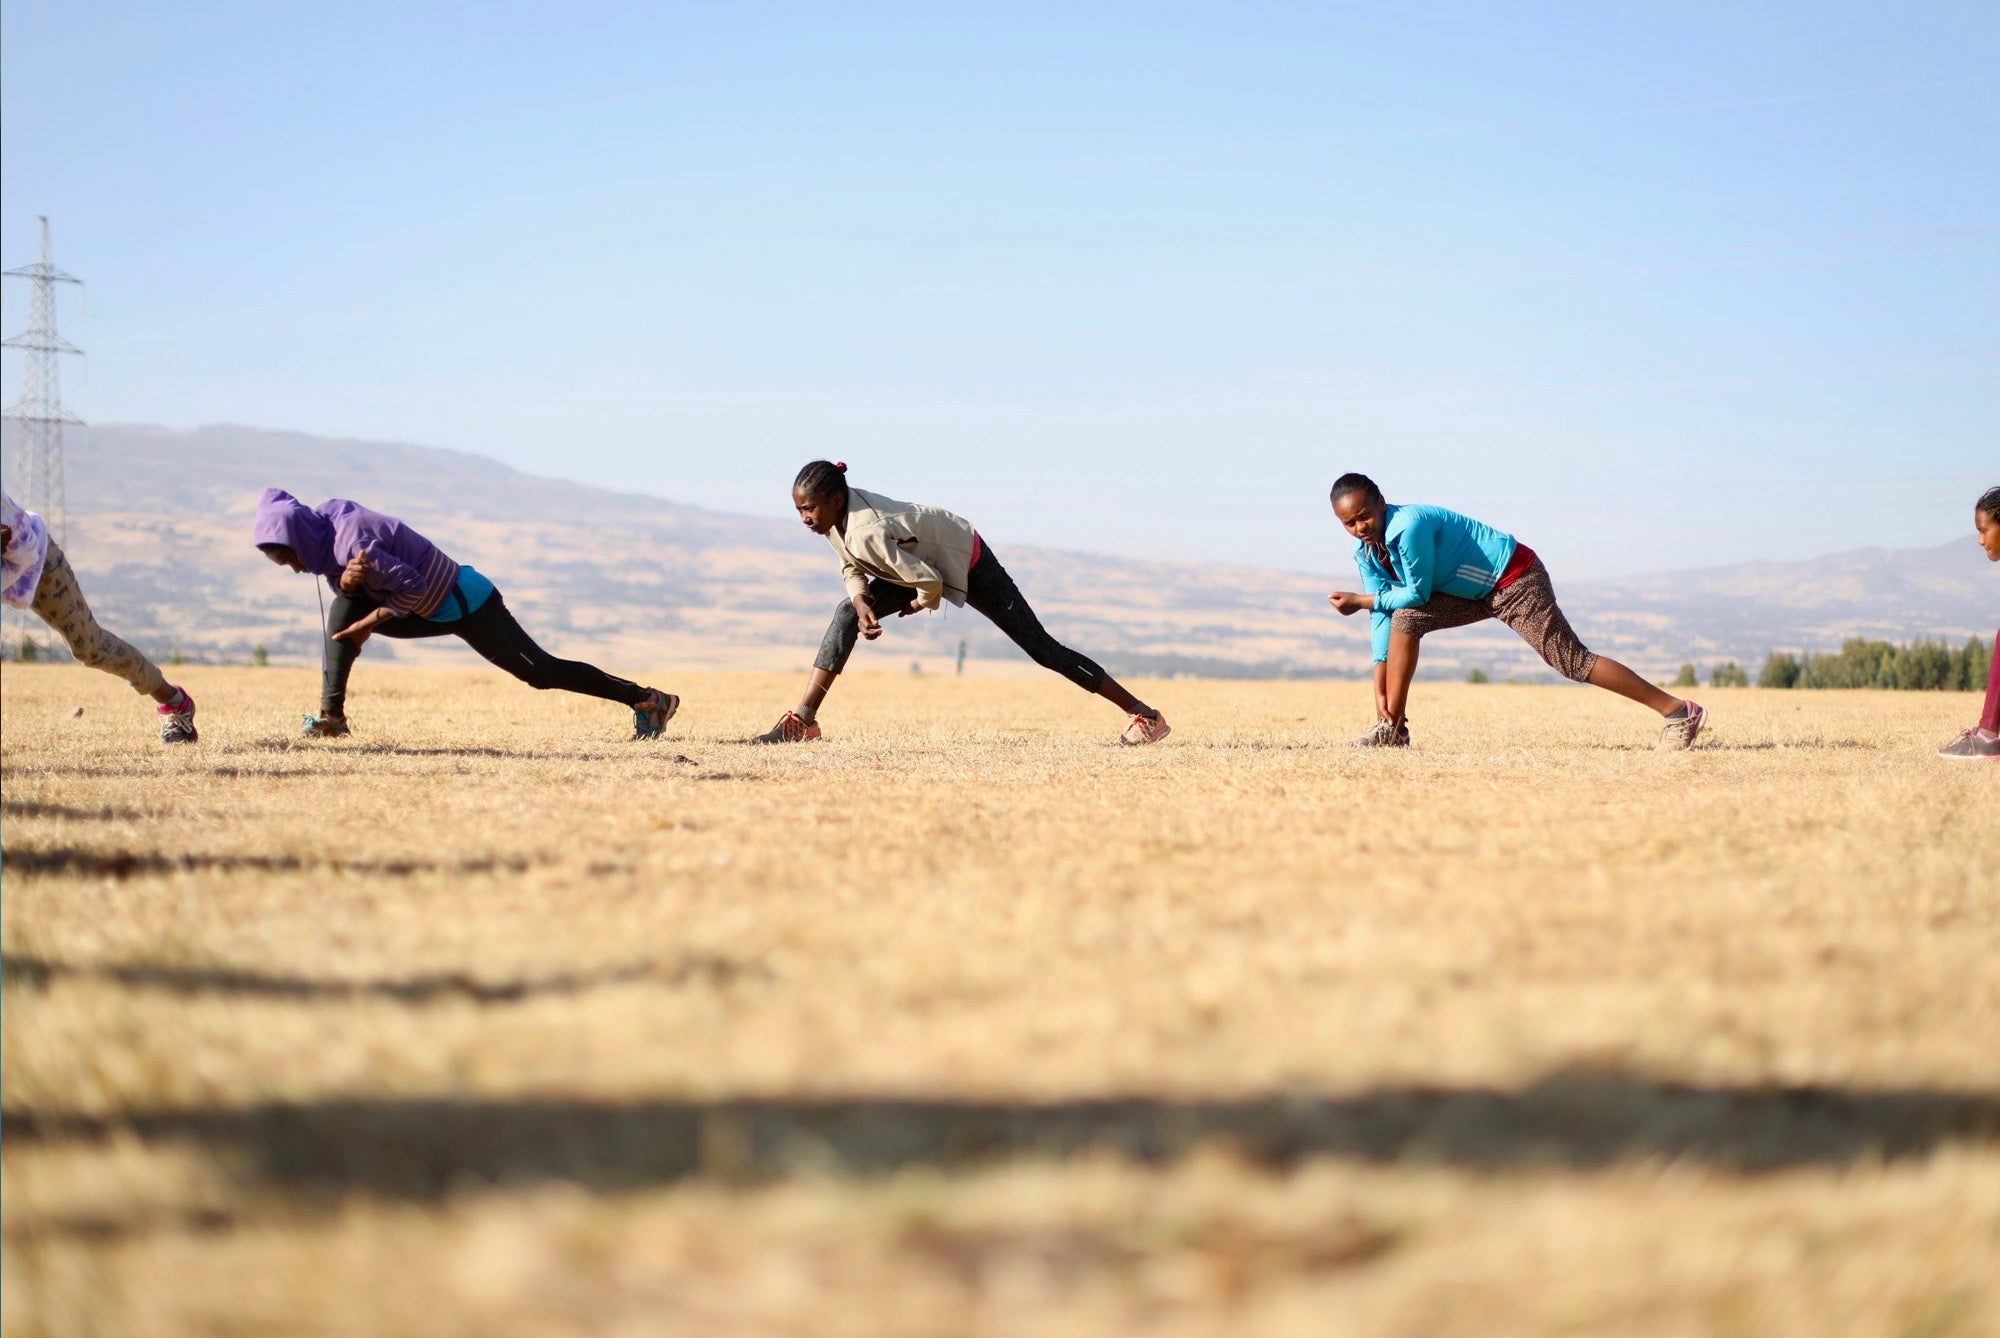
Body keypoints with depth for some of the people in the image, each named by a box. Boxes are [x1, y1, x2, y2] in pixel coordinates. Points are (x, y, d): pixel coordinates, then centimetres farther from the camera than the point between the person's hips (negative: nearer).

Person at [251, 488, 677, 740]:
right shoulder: (328, 520, 1)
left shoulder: (353, 542, -27)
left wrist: (371, 622, -20)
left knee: (540, 671, -6)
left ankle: (645, 698, 1)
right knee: (344, 610, -6)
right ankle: (331, 714, -5)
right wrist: (347, 580, -16)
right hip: (437, 609, 9)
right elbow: (351, 596, 6)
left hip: (465, 605, -9)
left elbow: (413, 588, -25)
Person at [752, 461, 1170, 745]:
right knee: (847, 614, -7)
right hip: (928, 564, 9)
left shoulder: (865, 533, -37)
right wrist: (860, 597, -16)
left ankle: (1144, 716, 2)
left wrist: (920, 604, -12)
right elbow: (851, 567, 4)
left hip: (969, 565, -9)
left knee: (1041, 647, -5)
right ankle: (802, 720, -5)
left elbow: (928, 582, -34)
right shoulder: (837, 512, -12)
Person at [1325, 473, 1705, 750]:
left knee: (1571, 660, -11)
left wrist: (1361, 601, -14)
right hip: (1478, 592, 9)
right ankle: (1392, 727, 0)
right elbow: (1383, 616, -1)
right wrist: (1379, 687, -7)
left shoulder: (1407, 526, -29)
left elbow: (1417, 593, -22)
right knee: (1405, 619, -5)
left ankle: (1679, 712, -9)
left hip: (1515, 578, -9)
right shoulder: (1366, 554, -1)